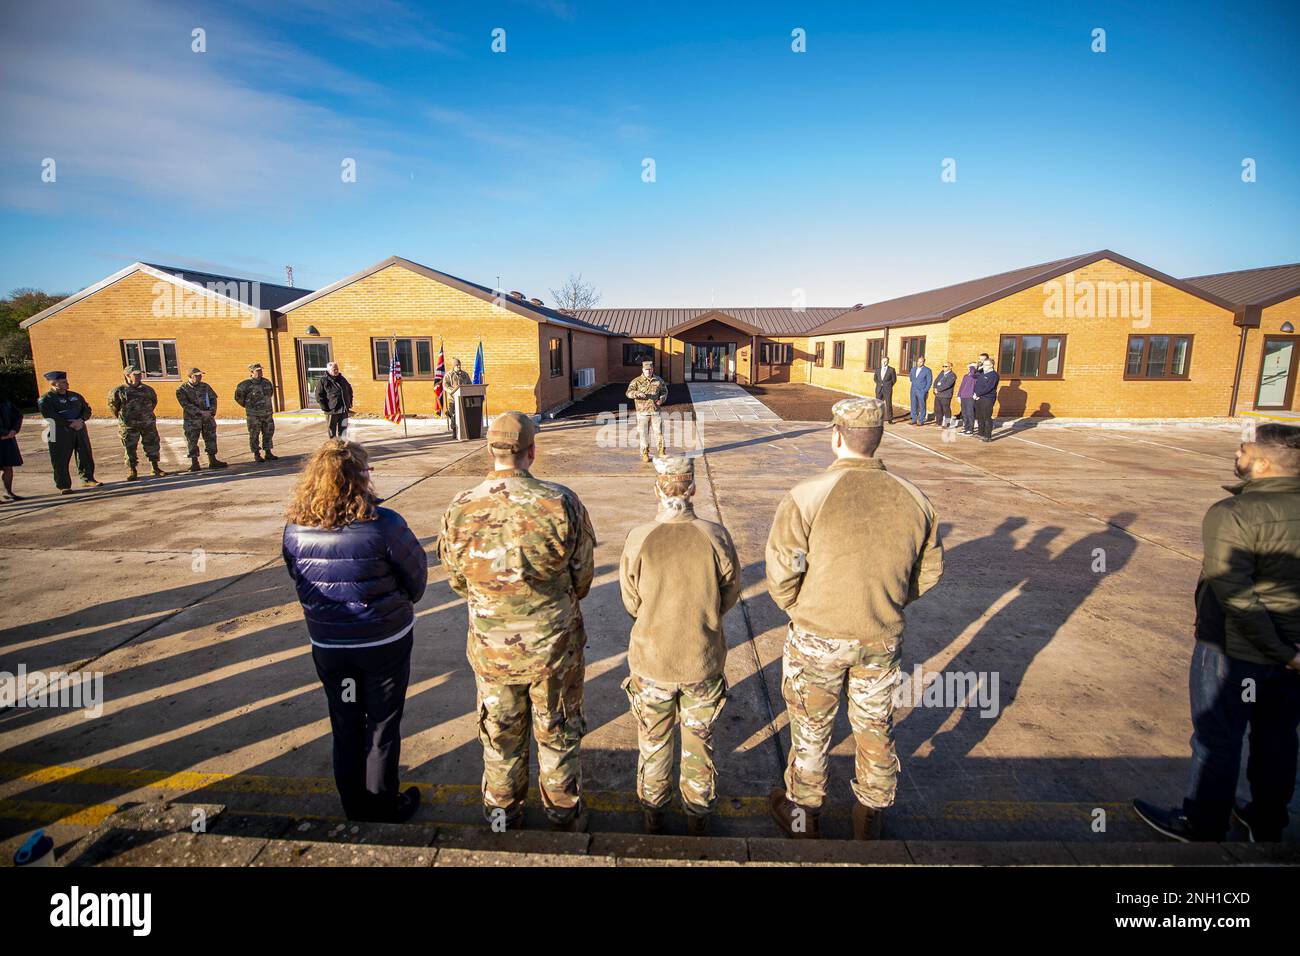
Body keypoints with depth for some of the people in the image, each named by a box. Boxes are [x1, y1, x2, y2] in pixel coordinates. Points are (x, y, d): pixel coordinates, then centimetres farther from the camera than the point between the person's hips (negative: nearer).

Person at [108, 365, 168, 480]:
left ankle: (156, 468, 18)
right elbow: (112, 405, 8)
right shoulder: (119, 391, -4)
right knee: (130, 448, 3)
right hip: (129, 425, -2)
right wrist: (121, 417, 11)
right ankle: (132, 471, 14)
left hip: (148, 423, 3)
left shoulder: (147, 389, 5)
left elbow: (154, 401, 21)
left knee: (153, 445, 6)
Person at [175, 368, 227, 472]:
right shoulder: (182, 390, -4)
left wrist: (211, 412, -7)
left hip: (208, 418, 4)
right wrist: (201, 412, -20)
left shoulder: (205, 386, 8)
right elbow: (186, 405, -13)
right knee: (192, 441, 0)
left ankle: (213, 460, 17)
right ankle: (194, 463, 8)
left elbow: (213, 399, 7)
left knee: (211, 438, 7)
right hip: (191, 420, -4)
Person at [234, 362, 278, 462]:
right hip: (254, 415, -5)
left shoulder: (267, 382, 4)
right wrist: (247, 405, 10)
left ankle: (267, 453, 18)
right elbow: (238, 396, 0)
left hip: (267, 413, 5)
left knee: (269, 433, 9)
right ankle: (257, 455, 9)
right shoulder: (246, 385, -12)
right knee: (254, 435, 2)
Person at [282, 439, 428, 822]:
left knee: (345, 726, 21)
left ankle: (355, 808, 38)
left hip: (327, 643, 4)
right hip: (385, 640, -4)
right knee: (382, 725, 15)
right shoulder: (382, 525, -23)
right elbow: (417, 569, -11)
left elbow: (297, 576, 4)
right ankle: (384, 808, 31)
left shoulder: (295, 528, -10)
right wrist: (402, 603, 9)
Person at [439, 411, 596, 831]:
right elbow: (583, 577, -8)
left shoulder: (460, 510, -14)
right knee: (557, 734, 20)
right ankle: (564, 815, 40)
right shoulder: (561, 502, -20)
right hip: (555, 645, -1)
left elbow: (456, 580, 0)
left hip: (490, 649, 2)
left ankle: (502, 815, 44)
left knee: (500, 736, 23)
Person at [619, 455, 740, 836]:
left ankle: (653, 816, 42)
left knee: (653, 741, 22)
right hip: (704, 661, 0)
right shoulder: (716, 537, -18)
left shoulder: (638, 539, -20)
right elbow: (729, 596, -5)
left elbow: (631, 602, -6)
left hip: (651, 661, 0)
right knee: (699, 741, 21)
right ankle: (698, 819, 40)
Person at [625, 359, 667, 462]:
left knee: (659, 432, 2)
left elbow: (664, 391, 20)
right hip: (642, 411, -2)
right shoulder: (636, 381, -3)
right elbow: (629, 393, -12)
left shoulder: (659, 380, 7)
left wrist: (662, 399, -2)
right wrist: (637, 393, -33)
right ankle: (645, 454, 12)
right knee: (643, 434, 2)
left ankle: (661, 452, 12)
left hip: (656, 411, 2)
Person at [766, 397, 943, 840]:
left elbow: (781, 575, -20)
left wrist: (800, 611, 1)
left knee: (810, 729, 18)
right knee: (875, 727, 23)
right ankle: (870, 818, 44)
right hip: (884, 639, 4)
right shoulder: (914, 499, -6)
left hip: (818, 638, -3)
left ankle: (803, 814, 40)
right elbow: (928, 572, 4)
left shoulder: (806, 496, -21)